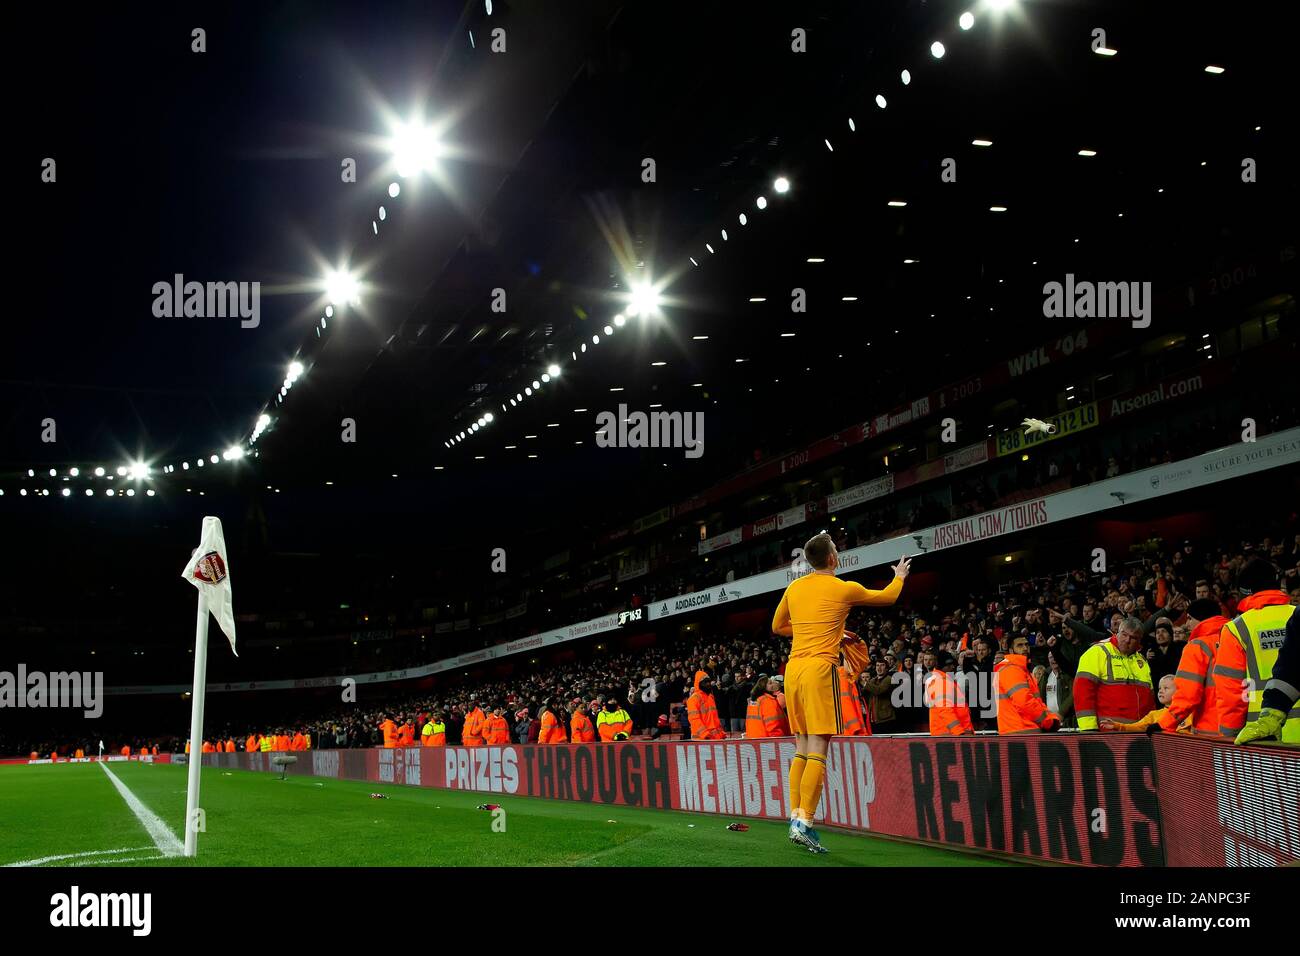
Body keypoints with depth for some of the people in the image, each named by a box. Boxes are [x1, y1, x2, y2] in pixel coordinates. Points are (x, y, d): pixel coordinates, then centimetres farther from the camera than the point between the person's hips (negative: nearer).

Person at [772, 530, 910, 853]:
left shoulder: (794, 588, 13)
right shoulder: (844, 589, 0)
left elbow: (778, 626, 28)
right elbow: (889, 597, 17)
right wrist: (900, 576, 38)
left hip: (793, 669, 6)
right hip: (820, 669, -6)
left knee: (802, 748, 12)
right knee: (818, 750, -8)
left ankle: (796, 819, 9)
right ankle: (805, 823, -14)